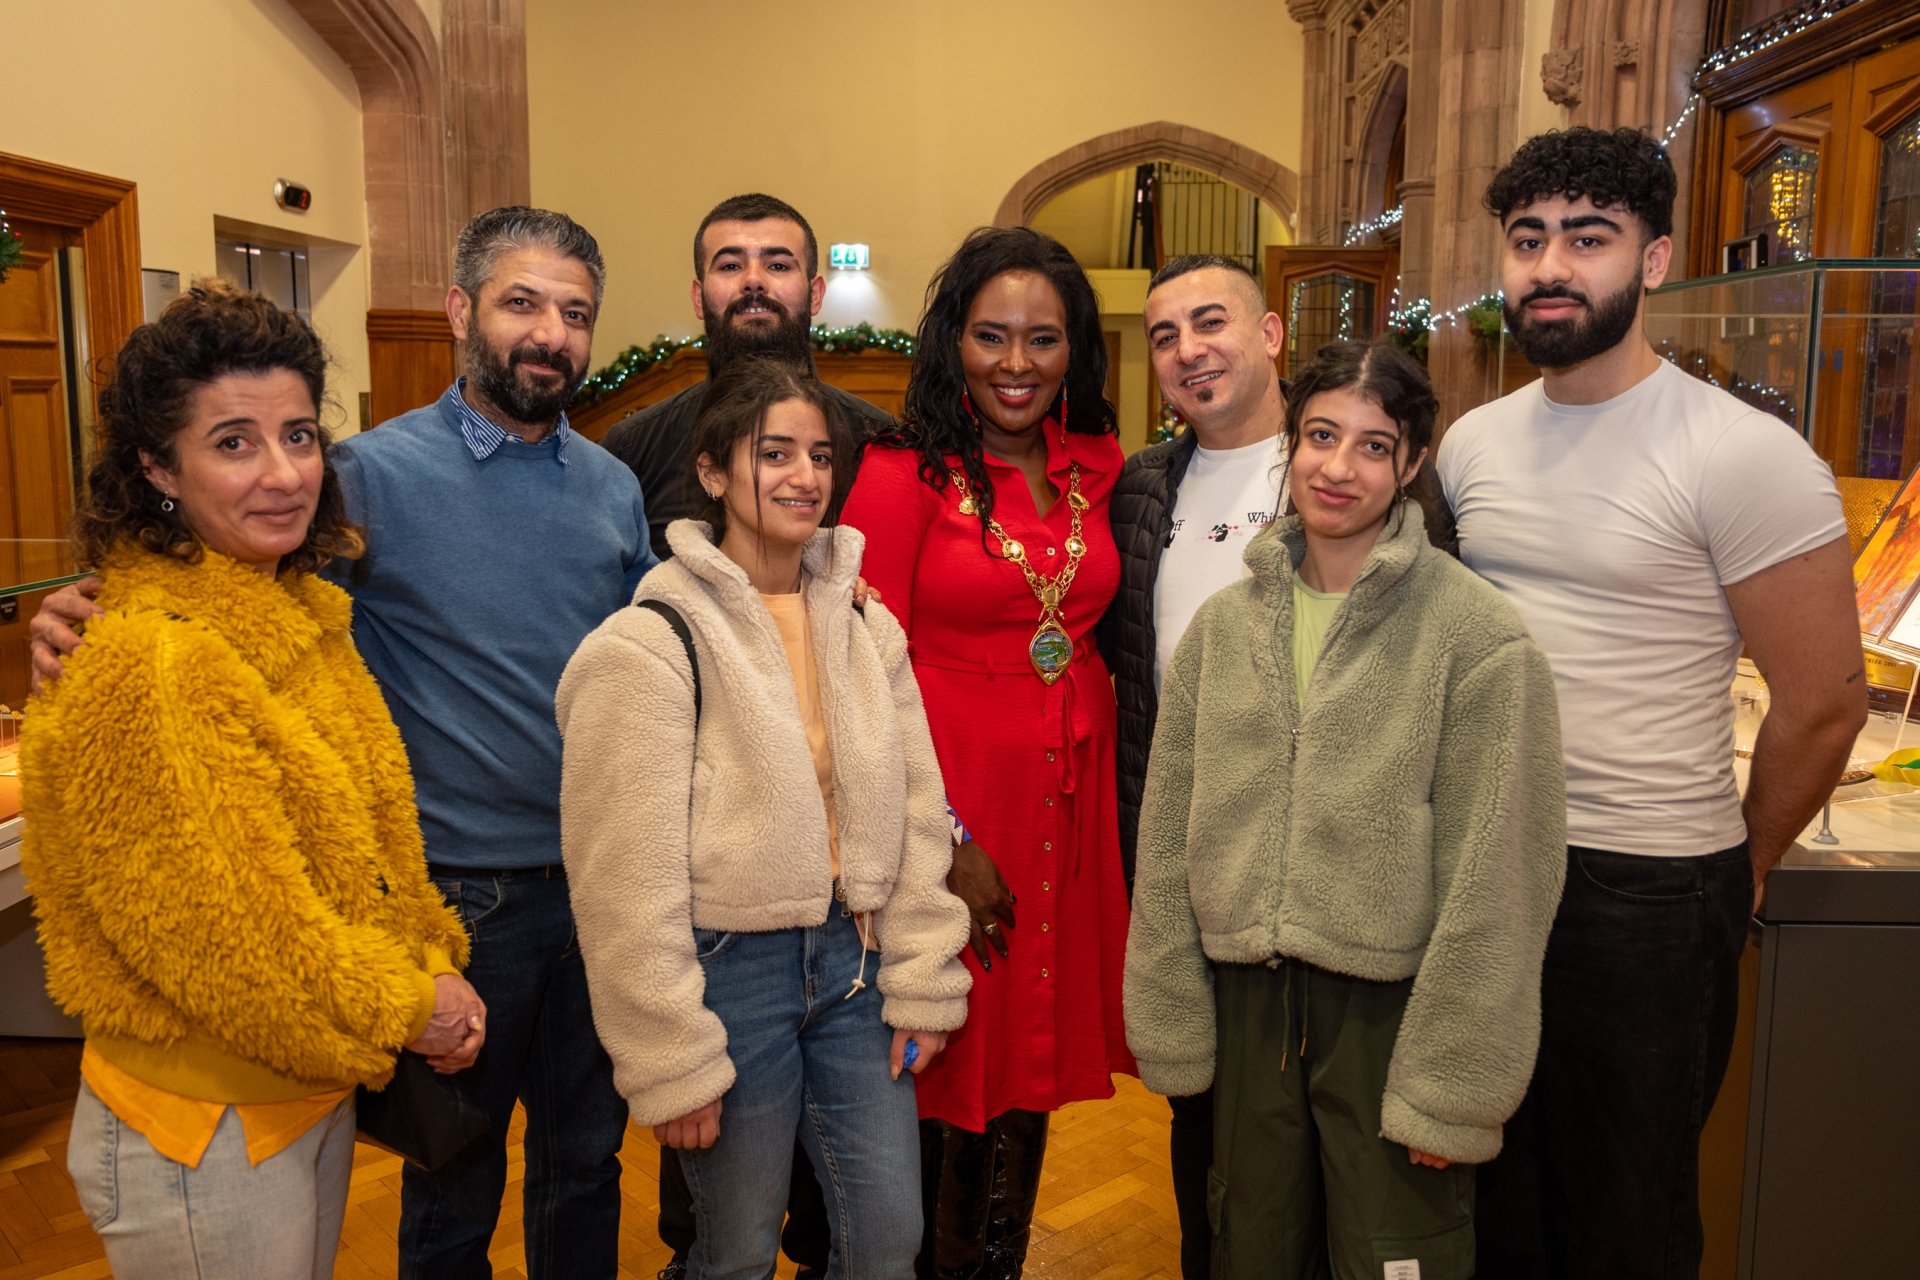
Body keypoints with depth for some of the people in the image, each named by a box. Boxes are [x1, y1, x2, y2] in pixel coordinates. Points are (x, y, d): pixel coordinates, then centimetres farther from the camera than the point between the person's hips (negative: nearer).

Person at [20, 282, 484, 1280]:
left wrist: (435, 967, -4)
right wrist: (405, 1010, -12)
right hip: (204, 1140, -8)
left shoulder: (307, 617, 3)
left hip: (312, 1091, 8)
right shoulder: (142, 666, -25)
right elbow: (231, 945, -24)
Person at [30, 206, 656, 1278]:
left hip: (603, 884, 4)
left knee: (587, 1160, 21)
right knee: (455, 1187, 16)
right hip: (462, 896, -4)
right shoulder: (376, 475, -10)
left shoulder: (615, 487, 5)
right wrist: (94, 628, -24)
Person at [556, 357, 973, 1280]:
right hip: (732, 968, -4)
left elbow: (916, 814, 7)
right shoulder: (654, 643, -12)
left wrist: (920, 987, 5)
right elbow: (629, 882, -12)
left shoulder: (866, 625, 5)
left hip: (851, 961, 5)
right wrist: (668, 1064, -10)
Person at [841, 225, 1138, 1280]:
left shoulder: (1097, 470, 6)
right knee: (944, 1078, 9)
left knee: (1032, 1066, 17)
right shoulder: (906, 473, -9)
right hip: (946, 801, -5)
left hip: (1066, 805, 5)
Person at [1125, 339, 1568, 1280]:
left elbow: (1496, 881, -11)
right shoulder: (1223, 624, 3)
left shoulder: (1480, 639, -11)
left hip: (1391, 1008, -4)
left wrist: (1453, 1087, -11)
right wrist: (1171, 1034, 5)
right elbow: (1168, 842, 5)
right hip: (1248, 1000, 4)